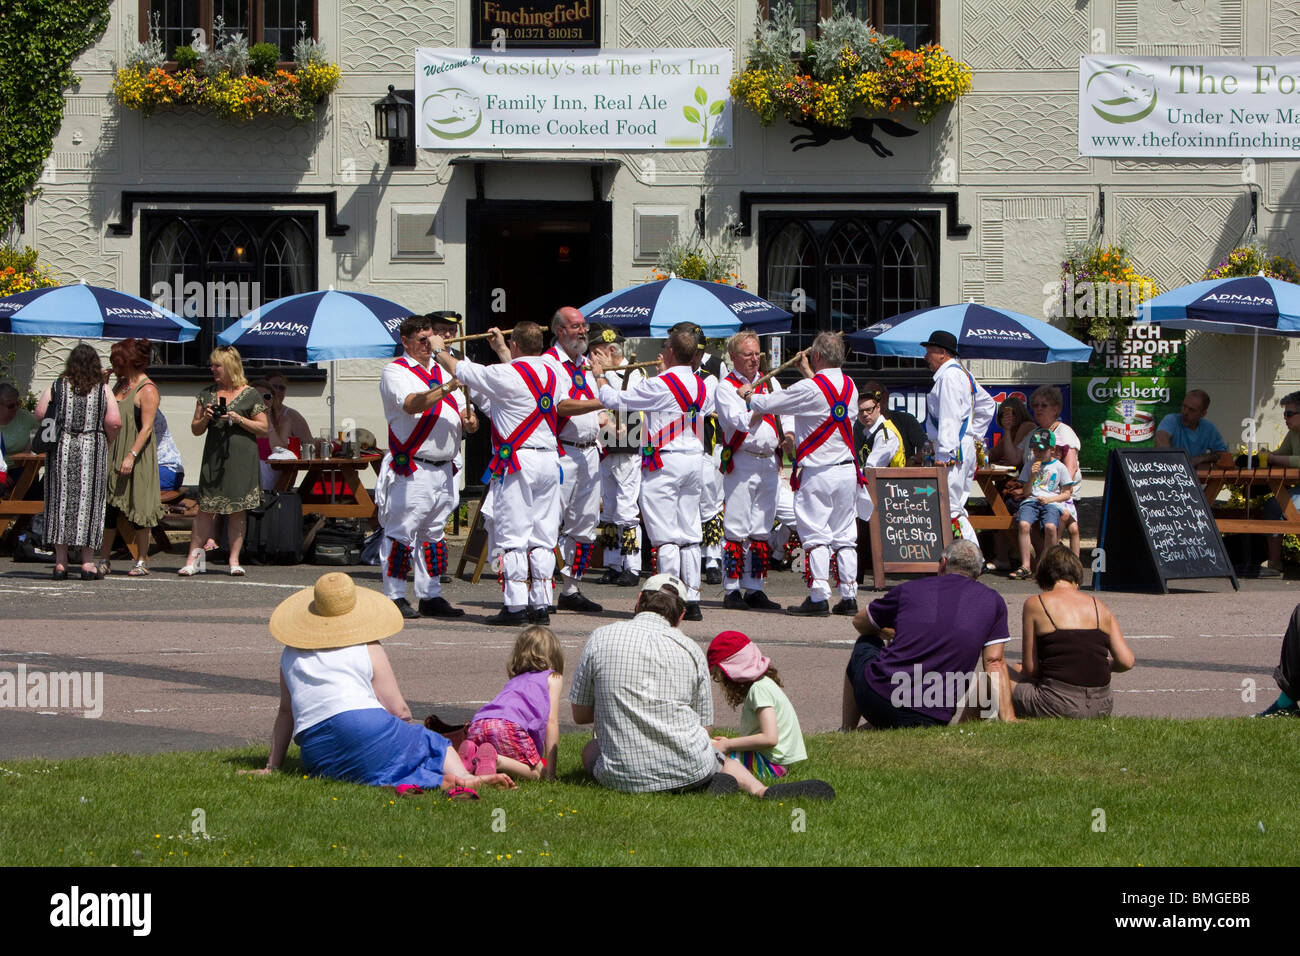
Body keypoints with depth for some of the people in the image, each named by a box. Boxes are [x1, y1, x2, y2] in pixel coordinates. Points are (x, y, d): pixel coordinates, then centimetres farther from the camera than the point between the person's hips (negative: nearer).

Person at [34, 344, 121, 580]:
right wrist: (105, 441, 13)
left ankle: (60, 561, 3)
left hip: (61, 449, 0)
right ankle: (88, 562, 1)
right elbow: (114, 423, -5)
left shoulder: (56, 388, 0)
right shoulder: (103, 390, -1)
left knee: (61, 501, 5)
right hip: (92, 451, 0)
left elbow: (40, 415, 3)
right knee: (88, 501, 4)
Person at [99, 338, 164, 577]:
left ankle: (142, 560, 5)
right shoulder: (120, 385, 14)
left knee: (137, 506, -2)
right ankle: (103, 560, 7)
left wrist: (131, 455, -23)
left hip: (138, 457, -7)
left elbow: (146, 428, -15)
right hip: (112, 454, 7)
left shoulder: (147, 390, -10)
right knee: (108, 506, 4)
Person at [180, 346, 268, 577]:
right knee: (206, 509, -3)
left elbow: (263, 428, 2)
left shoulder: (250, 395, 3)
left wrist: (239, 419, -11)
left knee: (237, 511, 0)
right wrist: (205, 419, -5)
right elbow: (195, 429, 16)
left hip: (241, 459, -2)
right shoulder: (207, 394, 14)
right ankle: (193, 558, -1)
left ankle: (234, 560, 5)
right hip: (213, 457, 3)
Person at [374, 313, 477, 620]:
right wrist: (446, 389, -31)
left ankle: (431, 596, 16)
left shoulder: (443, 370, 18)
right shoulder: (396, 372, -3)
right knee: (402, 532, -7)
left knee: (435, 534, 11)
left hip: (444, 469, 7)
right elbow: (411, 404, -22)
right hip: (411, 470, -7)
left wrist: (469, 420, -4)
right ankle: (395, 596, -2)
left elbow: (464, 412, 19)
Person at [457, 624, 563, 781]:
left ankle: (471, 752, -4)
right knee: (536, 773, 2)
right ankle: (496, 760, -24)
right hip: (509, 725, -6)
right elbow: (551, 722, 13)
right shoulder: (553, 678, 21)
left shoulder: (514, 680, 38)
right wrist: (550, 770, 11)